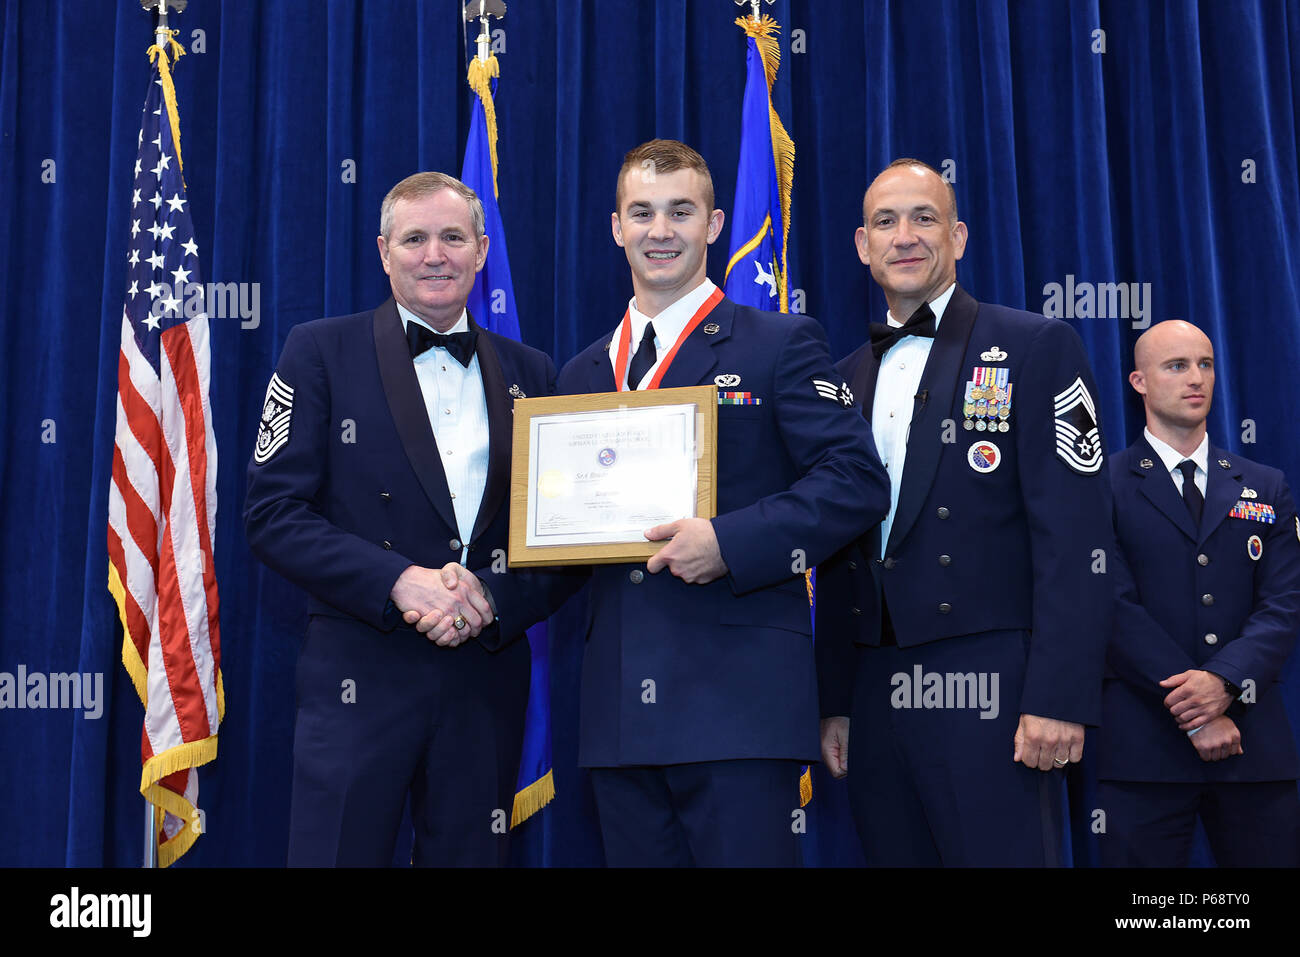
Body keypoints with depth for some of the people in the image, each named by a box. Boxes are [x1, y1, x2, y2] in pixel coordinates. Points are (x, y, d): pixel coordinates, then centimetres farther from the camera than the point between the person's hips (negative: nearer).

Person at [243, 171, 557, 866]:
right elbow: (272, 513, -5)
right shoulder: (320, 352, 2)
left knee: (470, 855, 11)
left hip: (487, 673, 3)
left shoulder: (528, 372, 11)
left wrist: (489, 598, -10)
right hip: (361, 673, -3)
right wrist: (401, 580, -16)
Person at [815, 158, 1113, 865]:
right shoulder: (847, 377, 14)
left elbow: (1073, 535, -9)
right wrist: (834, 701, 12)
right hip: (874, 695, 5)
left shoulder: (1035, 347, -2)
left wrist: (1059, 699, -16)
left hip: (988, 694, -5)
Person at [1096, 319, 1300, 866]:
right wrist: (1195, 712, -14)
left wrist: (1222, 681, -15)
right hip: (1141, 742, -3)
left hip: (1254, 741, 3)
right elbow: (1117, 605, -7)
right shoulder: (1103, 488, 2)